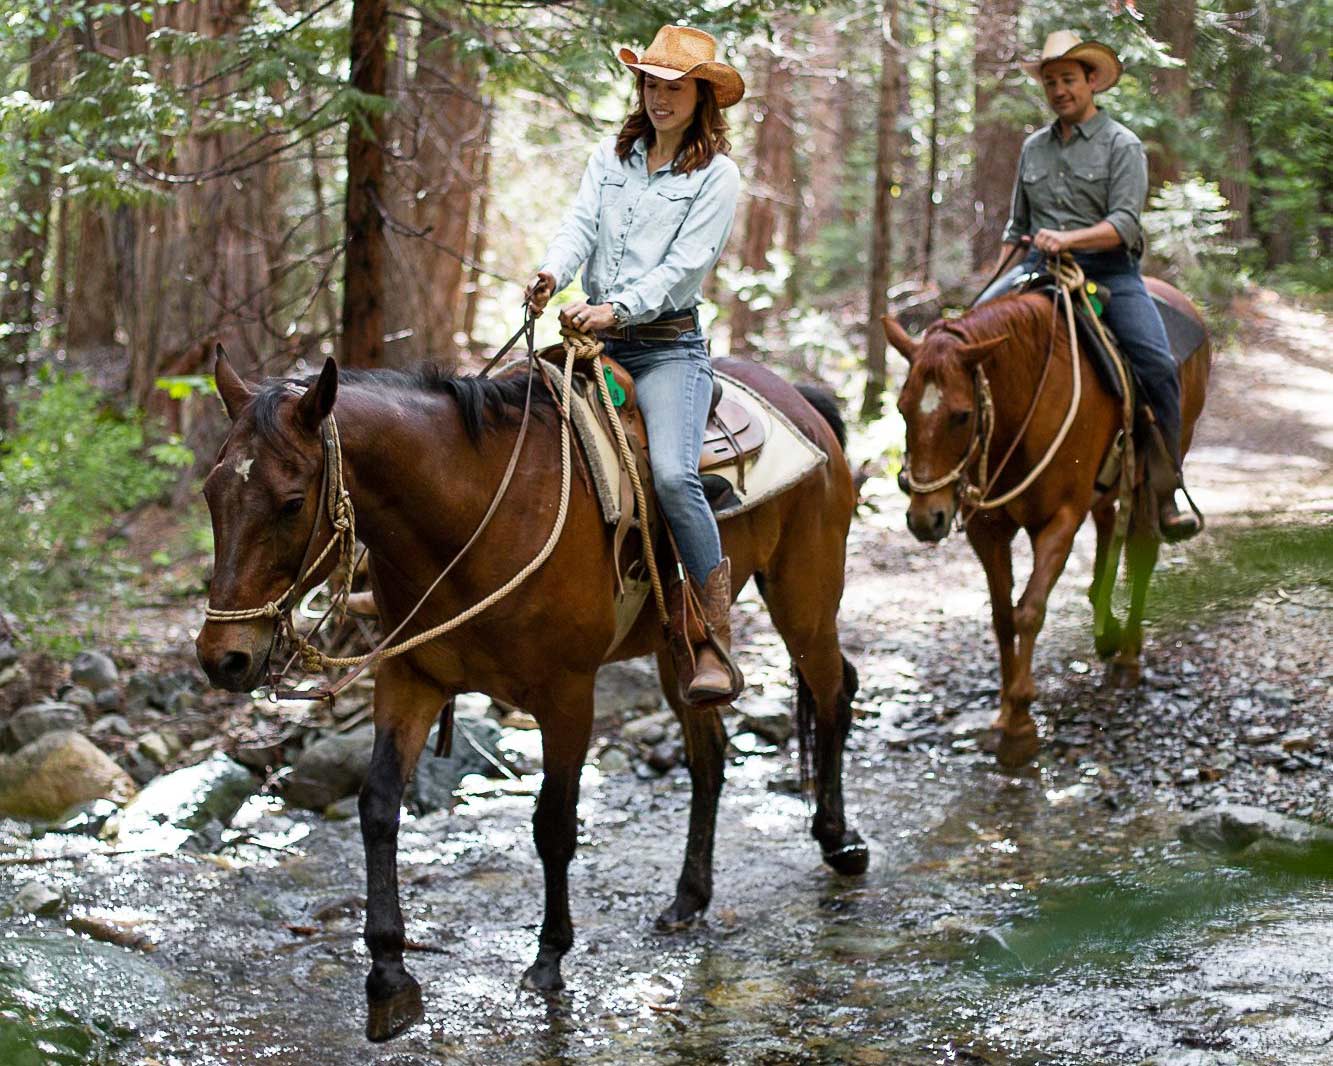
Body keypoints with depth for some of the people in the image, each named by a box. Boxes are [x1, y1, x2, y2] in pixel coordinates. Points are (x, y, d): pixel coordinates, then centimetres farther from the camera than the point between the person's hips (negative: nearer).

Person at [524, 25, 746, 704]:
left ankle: (715, 647, -22)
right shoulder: (612, 157, 16)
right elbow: (580, 224, 2)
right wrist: (552, 274, -20)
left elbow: (683, 264, -10)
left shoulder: (716, 176, 1)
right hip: (596, 338, 6)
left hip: (668, 346, -6)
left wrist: (616, 309, -24)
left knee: (672, 474, -28)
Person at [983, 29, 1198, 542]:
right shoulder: (1033, 147, 17)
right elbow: (1017, 226, 26)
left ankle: (1163, 492, -16)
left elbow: (1124, 225, -11)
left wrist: (1068, 239, -26)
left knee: (1157, 364, -23)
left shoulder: (1122, 145, 2)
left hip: (1108, 269, -4)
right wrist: (997, 279, 14)